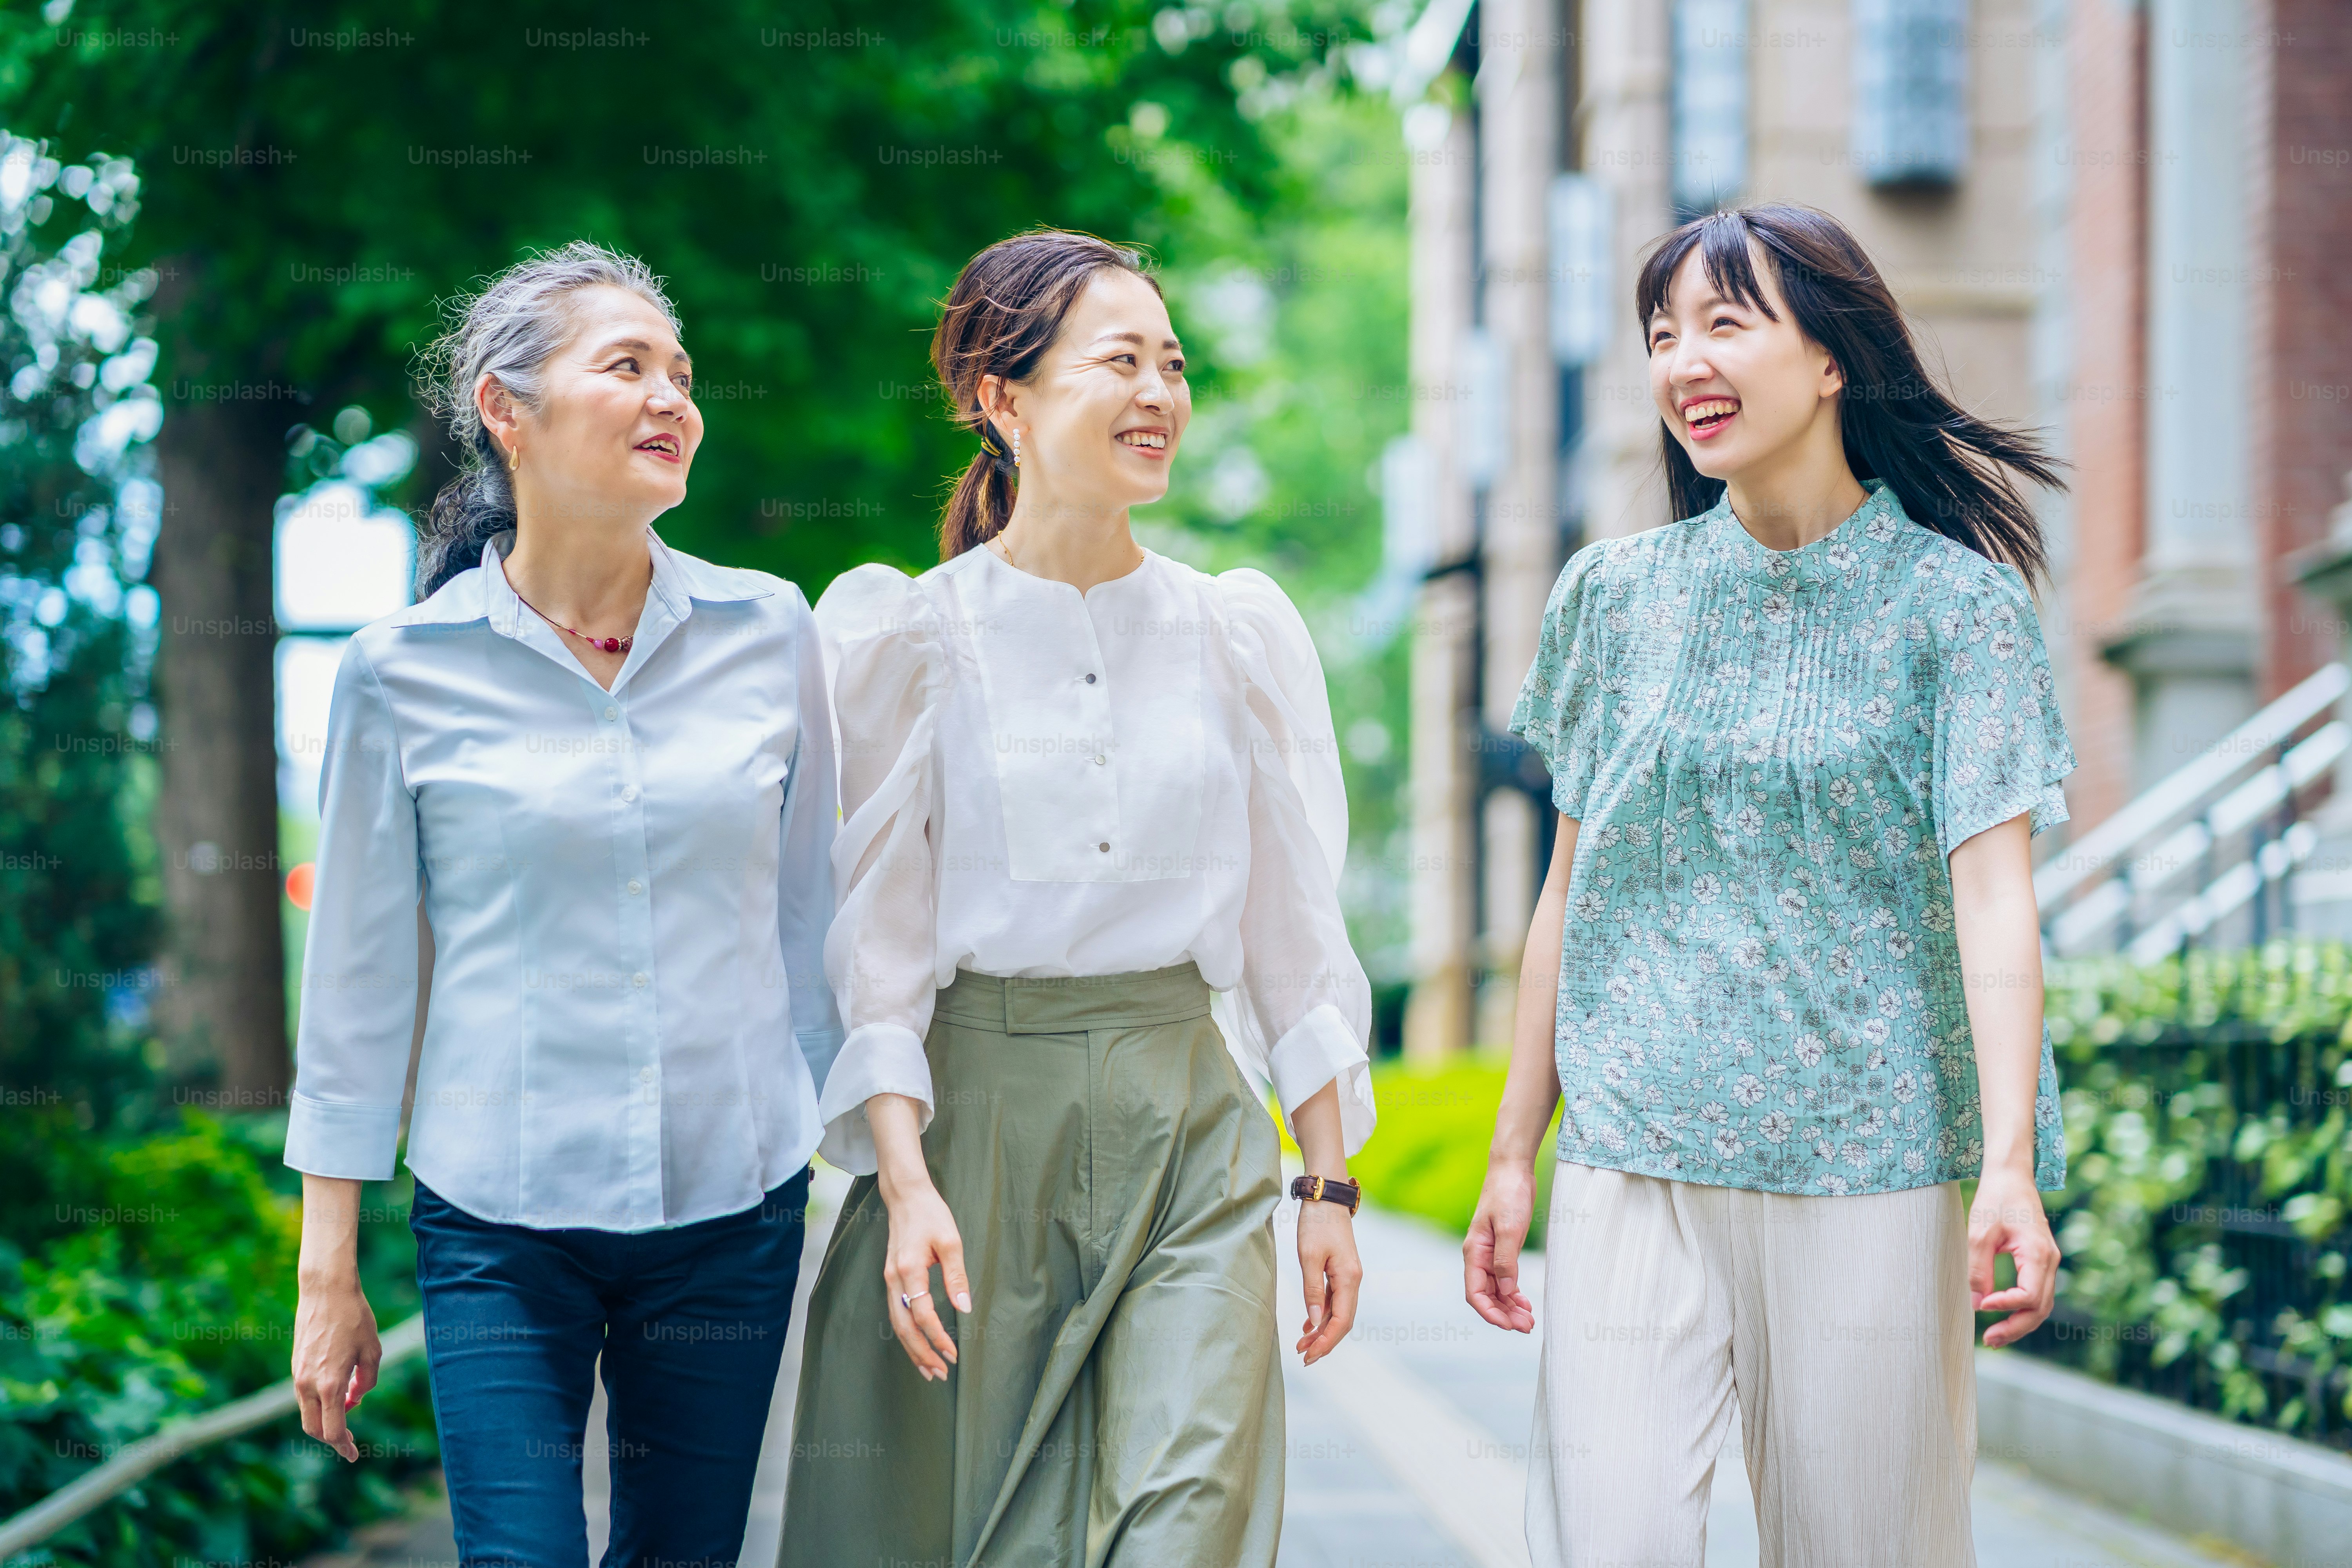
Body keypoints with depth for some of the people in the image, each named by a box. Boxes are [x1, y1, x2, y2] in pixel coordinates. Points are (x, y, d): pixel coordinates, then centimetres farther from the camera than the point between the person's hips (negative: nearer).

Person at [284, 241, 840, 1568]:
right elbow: (358, 975, 3)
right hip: (502, 1223, -2)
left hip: (734, 1209, 2)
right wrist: (329, 1272, 3)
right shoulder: (407, 672, -3)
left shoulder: (767, 634, 3)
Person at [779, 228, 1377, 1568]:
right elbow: (870, 944, -3)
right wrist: (905, 1183, -13)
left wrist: (1332, 1181, 7)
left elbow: (1297, 933, 11)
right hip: (977, 1119, -1)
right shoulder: (911, 636, 0)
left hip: (1191, 1130, 2)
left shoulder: (1240, 636, 8)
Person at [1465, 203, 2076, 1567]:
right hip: (1631, 1166, 2)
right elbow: (1572, 891, 13)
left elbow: (1994, 891, -9)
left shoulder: (1954, 601, 0)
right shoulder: (1614, 597, 10)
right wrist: (1515, 1156, 11)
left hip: (1867, 1164, -2)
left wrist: (2011, 1166, -21)